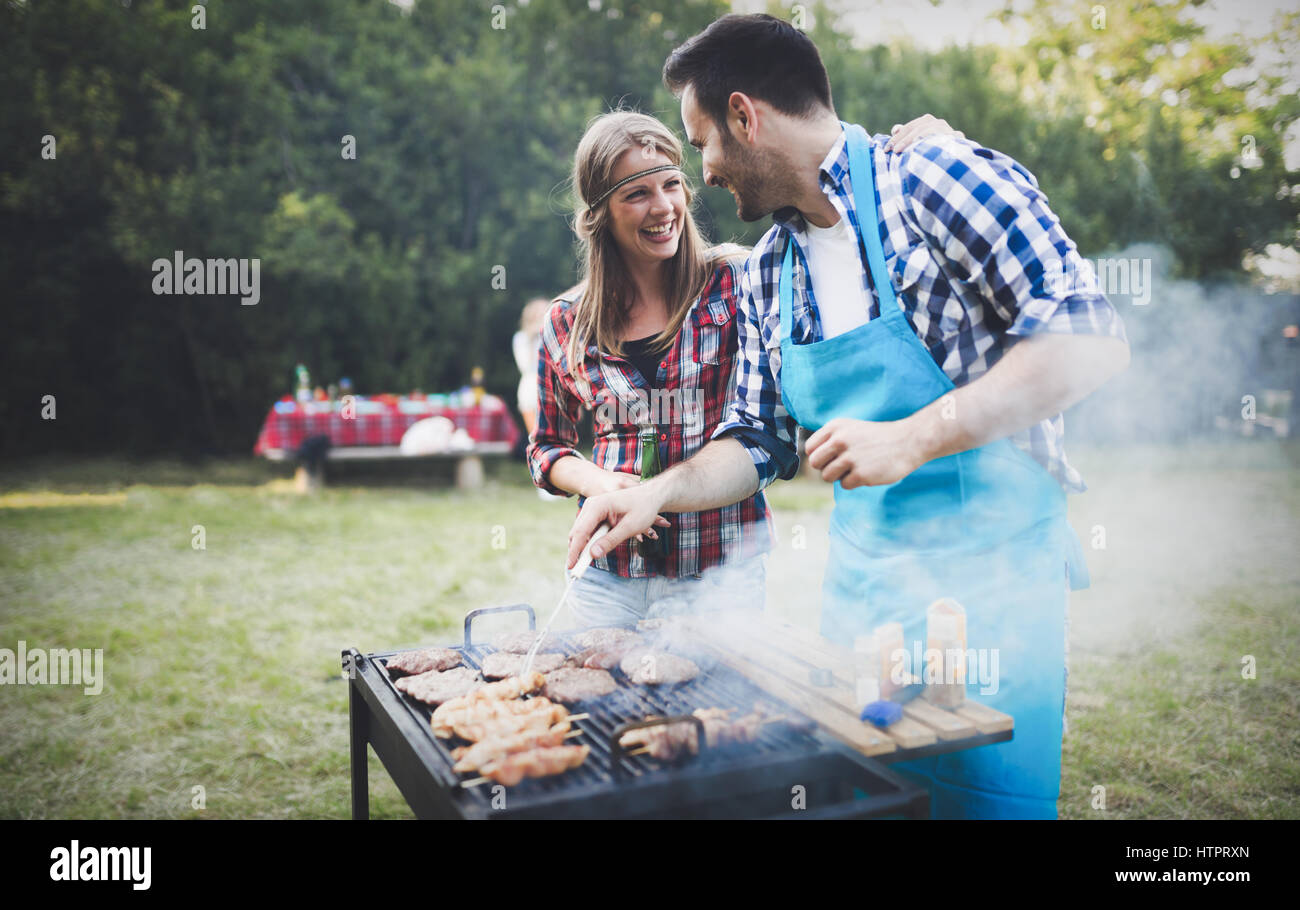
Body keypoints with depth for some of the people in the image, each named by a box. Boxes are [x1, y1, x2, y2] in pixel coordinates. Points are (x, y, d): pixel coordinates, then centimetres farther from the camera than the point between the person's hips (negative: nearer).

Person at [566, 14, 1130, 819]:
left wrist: (910, 439, -23)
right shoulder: (766, 276, 9)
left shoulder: (940, 178, -11)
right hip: (861, 586, 6)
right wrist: (659, 492, -2)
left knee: (987, 796, 2)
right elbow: (761, 441, 15)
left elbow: (1091, 342, -18)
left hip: (990, 573, -6)